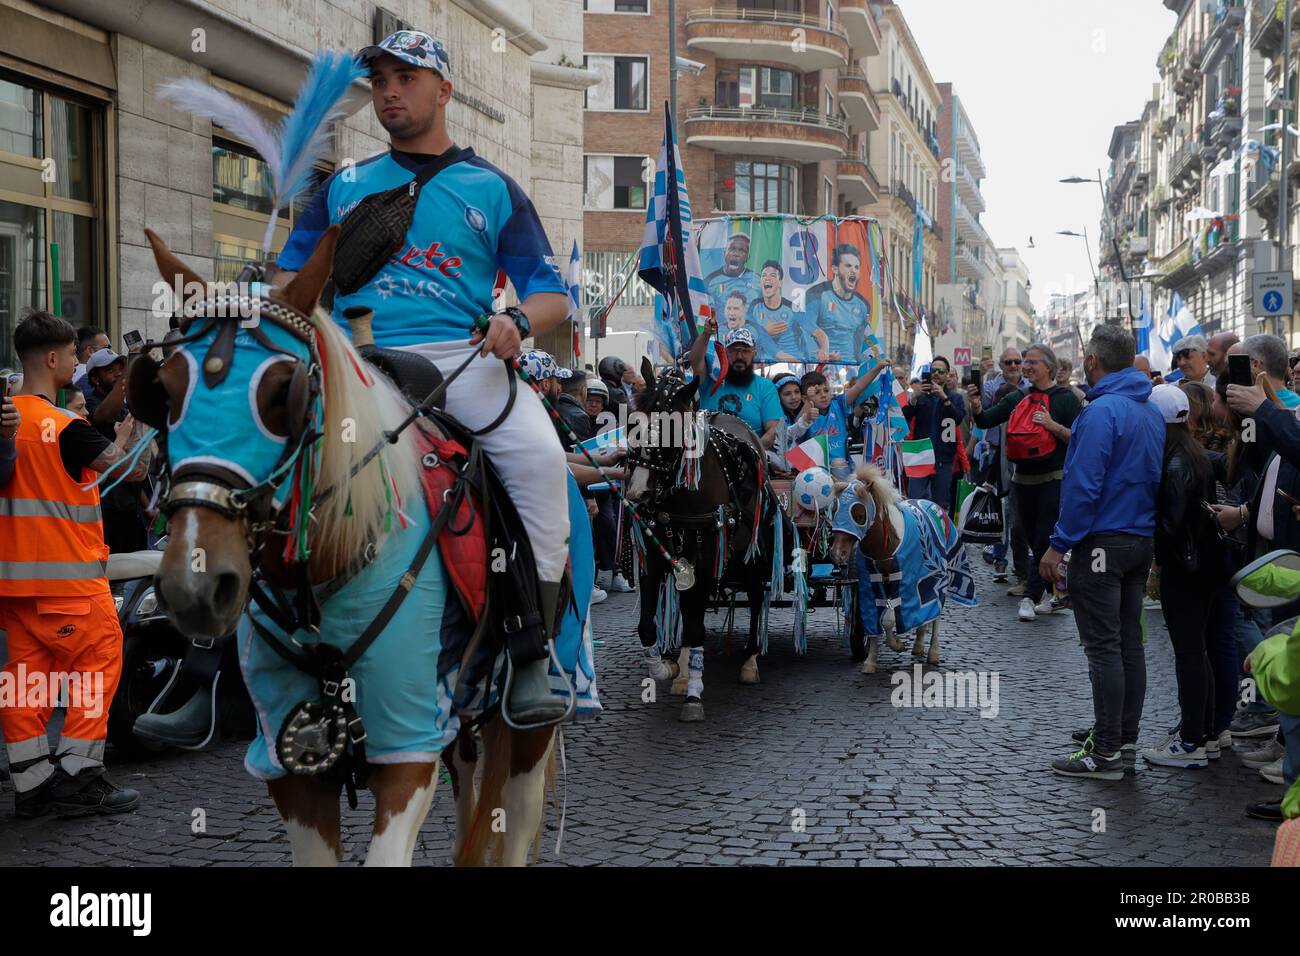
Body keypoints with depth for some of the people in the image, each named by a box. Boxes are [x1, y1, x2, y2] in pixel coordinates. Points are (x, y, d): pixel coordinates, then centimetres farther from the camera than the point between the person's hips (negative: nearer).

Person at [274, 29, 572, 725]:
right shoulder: (344, 186, 23)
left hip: (462, 357, -2)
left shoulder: (492, 189, 16)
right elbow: (293, 275, 19)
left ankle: (529, 651, -23)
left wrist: (517, 322, -12)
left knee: (540, 457, -29)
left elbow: (552, 295, 11)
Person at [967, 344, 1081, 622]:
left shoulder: (1065, 398, -4)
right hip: (1023, 478, 6)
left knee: (1044, 539, -6)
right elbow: (985, 421, 6)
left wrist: (1052, 425, -20)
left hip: (1053, 478, -5)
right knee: (1033, 539, 11)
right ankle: (1046, 592, 22)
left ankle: (1031, 596, -4)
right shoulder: (1017, 398, 11)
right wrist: (976, 406, -14)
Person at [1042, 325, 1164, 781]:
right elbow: (1155, 477, 16)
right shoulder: (1152, 410, 11)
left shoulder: (1102, 411, -17)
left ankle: (1106, 753, 0)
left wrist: (1058, 545, -15)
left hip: (1103, 543, -9)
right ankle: (1126, 740, 20)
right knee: (1129, 642, 13)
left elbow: (1083, 484, -20)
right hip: (1143, 540, 9)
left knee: (1104, 647, -4)